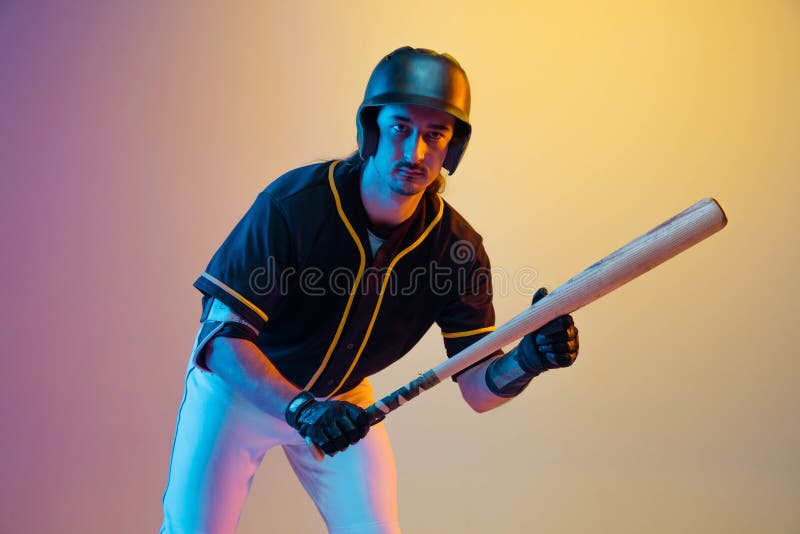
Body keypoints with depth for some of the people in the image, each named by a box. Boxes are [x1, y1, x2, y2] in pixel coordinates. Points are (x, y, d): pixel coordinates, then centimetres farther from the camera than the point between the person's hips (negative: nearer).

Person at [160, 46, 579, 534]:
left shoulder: (458, 246, -17)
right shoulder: (294, 203, -28)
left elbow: (477, 388, -15)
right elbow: (223, 335, -28)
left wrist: (526, 359, -37)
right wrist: (300, 409, -42)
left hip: (343, 397, 3)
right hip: (240, 381, -2)